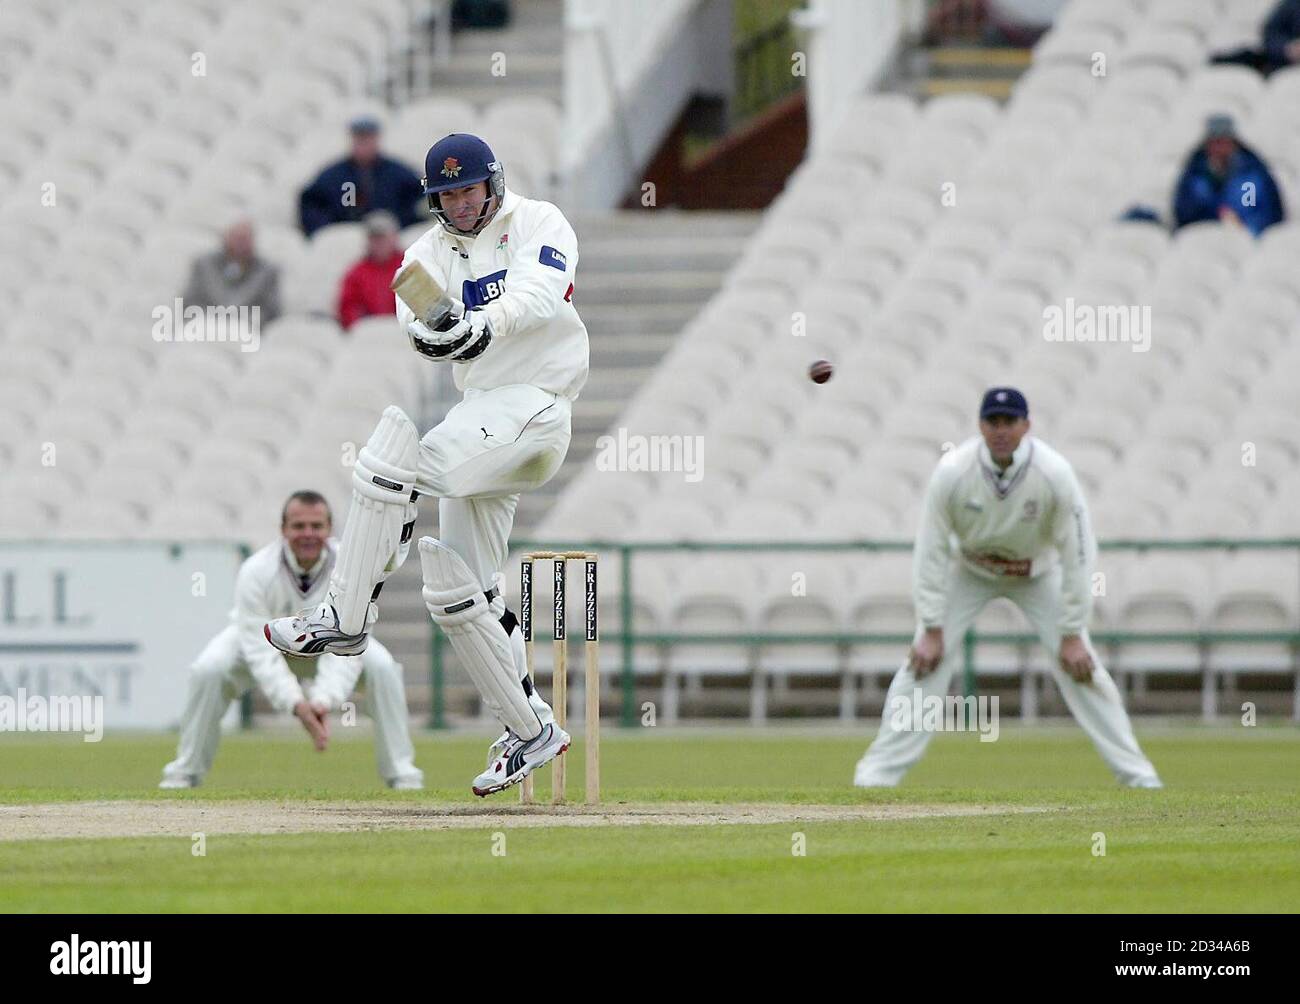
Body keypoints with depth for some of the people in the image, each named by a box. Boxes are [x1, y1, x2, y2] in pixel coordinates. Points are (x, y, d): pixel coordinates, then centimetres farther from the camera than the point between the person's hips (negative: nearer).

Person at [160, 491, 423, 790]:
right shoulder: (256, 572, -35)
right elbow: (260, 652, -36)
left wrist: (324, 700, -47)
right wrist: (296, 703, -48)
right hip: (264, 638, -1)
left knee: (381, 665, -25)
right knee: (208, 669, -29)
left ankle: (401, 773, -12)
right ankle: (185, 772, -11)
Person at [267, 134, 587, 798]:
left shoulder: (538, 223, 0)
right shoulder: (429, 251, 15)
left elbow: (538, 294, -20)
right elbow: (412, 311, -6)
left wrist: (485, 326, -39)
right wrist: (428, 327, -31)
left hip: (535, 400, -8)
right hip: (480, 417, 8)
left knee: (394, 453, -27)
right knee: (458, 592, 5)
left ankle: (346, 618, -25)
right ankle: (531, 731, 12)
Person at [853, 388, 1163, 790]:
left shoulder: (1055, 474, -29)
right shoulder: (952, 473, -29)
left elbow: (1077, 554, -23)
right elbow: (931, 551, -21)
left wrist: (1072, 635, -22)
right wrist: (932, 630, -22)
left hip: (1038, 573, 0)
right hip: (969, 572, 0)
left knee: (1080, 664, -10)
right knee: (924, 661, -13)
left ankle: (1137, 773, -1)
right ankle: (877, 773, -7)